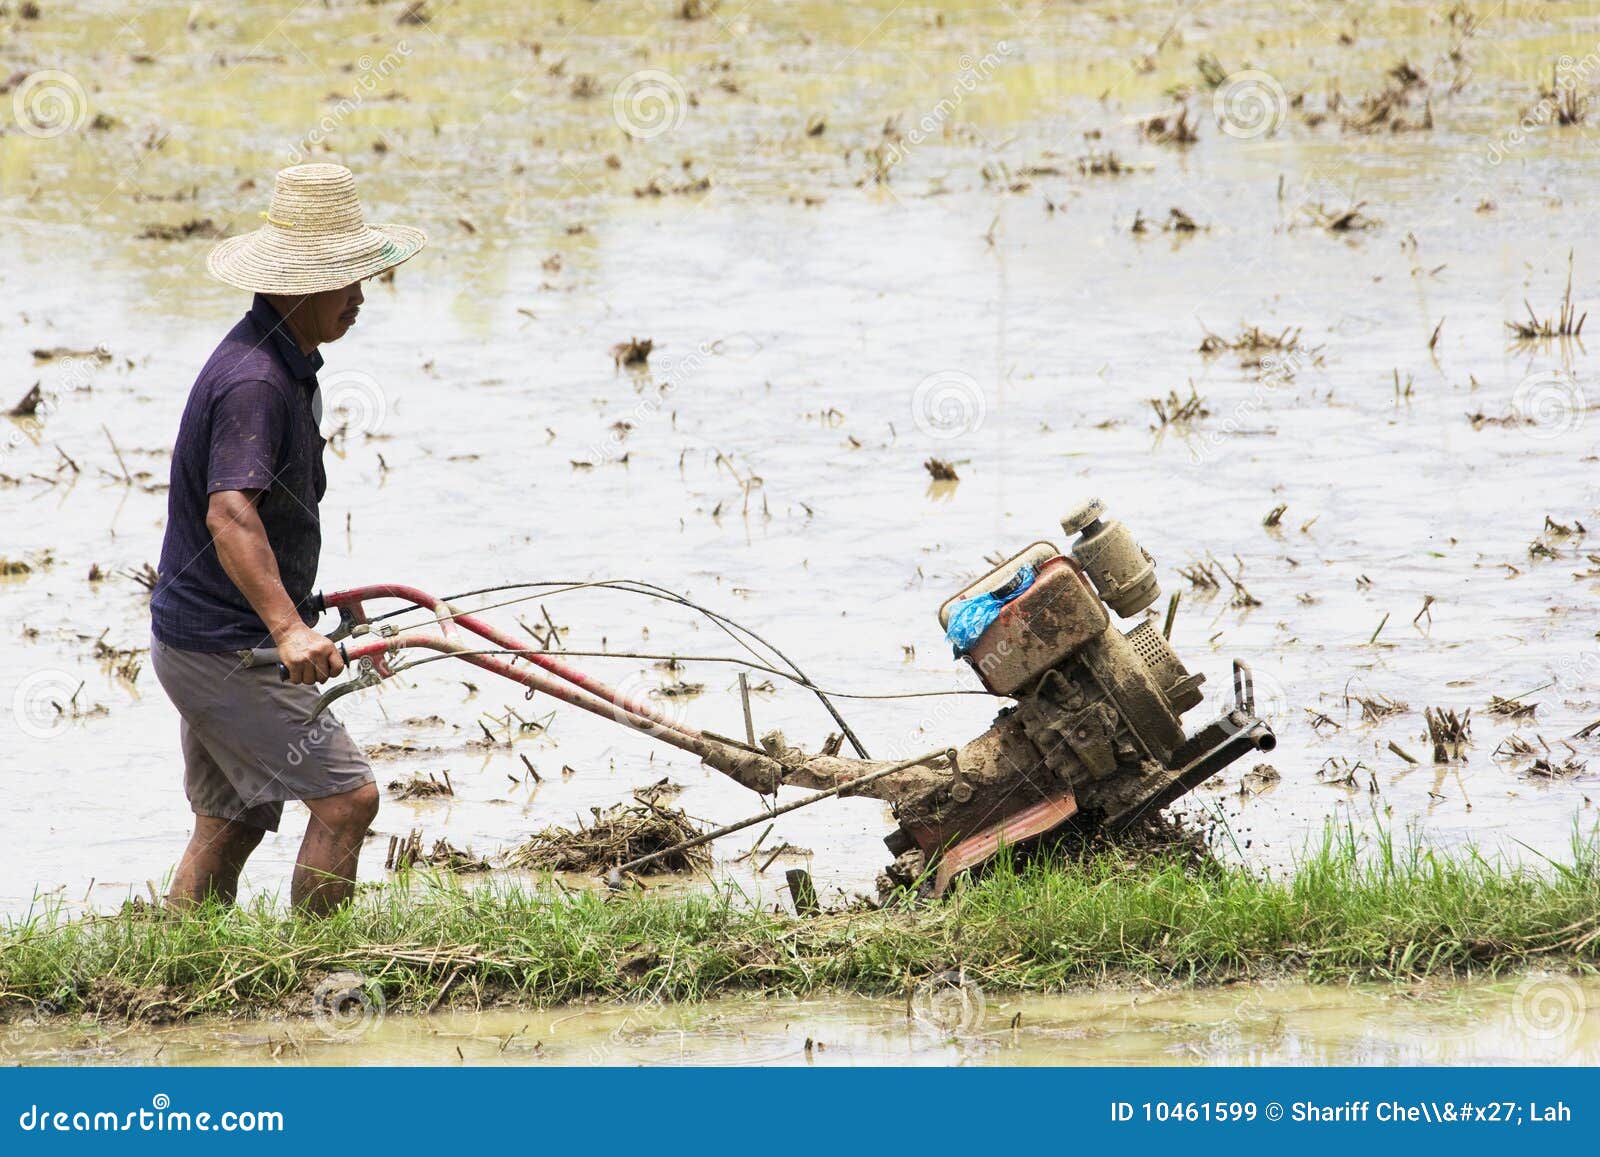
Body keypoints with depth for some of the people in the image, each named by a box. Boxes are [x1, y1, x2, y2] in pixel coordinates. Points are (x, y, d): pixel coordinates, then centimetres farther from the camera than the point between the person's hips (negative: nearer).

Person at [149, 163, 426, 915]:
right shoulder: (254, 382, -22)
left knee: (232, 823, 14)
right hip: (224, 646, -11)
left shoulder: (282, 362, 12)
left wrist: (296, 607, 37)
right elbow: (230, 515, -36)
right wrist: (287, 629, -46)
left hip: (202, 636, 11)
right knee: (346, 796, -11)